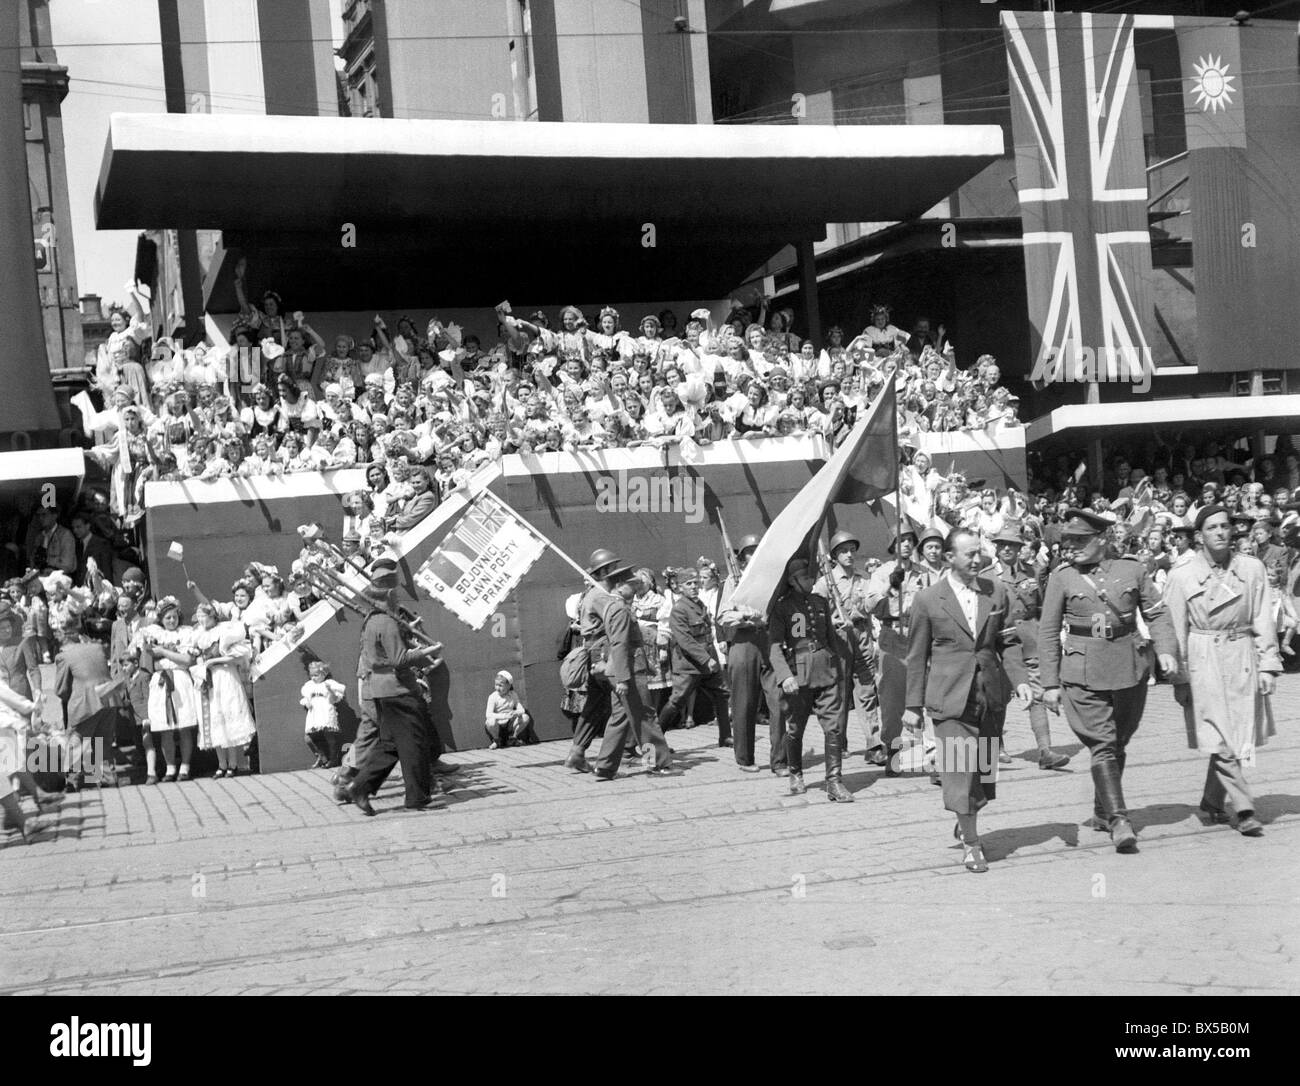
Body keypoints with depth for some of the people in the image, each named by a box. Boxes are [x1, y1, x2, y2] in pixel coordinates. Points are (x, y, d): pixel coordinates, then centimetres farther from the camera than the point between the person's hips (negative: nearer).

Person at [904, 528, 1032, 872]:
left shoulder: (996, 591, 7)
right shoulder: (928, 599, -3)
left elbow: (1007, 642, 13)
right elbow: (917, 656, 2)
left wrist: (1019, 679, -2)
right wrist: (913, 705, 2)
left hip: (992, 697, 4)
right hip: (950, 698, -4)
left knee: (986, 769, 10)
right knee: (959, 771, -7)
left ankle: (965, 824, 36)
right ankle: (971, 846, 4)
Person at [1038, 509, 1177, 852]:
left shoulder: (1132, 570, 2)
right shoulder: (1061, 577, 0)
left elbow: (1156, 613, 10)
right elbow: (1048, 632, 3)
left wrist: (1165, 650, -7)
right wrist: (1050, 683, 0)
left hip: (1129, 668, 2)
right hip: (1083, 673, -2)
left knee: (1118, 743, 12)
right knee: (1101, 744, -12)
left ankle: (1102, 812, 29)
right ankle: (1119, 821, -15)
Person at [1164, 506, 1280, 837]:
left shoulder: (1252, 569, 2)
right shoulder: (1182, 577, -2)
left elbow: (1263, 621, 4)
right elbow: (1177, 632, 1)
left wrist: (1267, 665, -3)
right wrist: (1179, 678, -1)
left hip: (1242, 661, 2)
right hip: (1204, 662, -2)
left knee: (1237, 736, 8)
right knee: (1221, 740, -7)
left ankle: (1212, 802, 26)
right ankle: (1244, 810, -5)